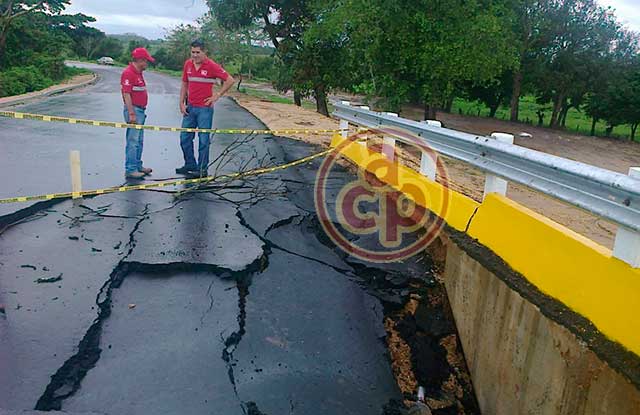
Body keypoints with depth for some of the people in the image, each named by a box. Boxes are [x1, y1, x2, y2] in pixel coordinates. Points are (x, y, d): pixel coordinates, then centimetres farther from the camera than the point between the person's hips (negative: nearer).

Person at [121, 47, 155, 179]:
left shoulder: (138, 73, 16)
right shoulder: (128, 73, -14)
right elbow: (126, 95, -19)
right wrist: (131, 114, -23)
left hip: (140, 110, 10)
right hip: (134, 110, -10)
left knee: (139, 141, 16)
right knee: (133, 141, -7)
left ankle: (137, 166, 27)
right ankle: (130, 170, -3)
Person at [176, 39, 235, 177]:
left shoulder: (211, 66, -8)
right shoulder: (188, 64, 8)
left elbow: (230, 80, -6)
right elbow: (184, 84, 16)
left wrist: (217, 95, -6)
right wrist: (182, 103, 9)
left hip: (205, 108, -6)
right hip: (190, 107, 6)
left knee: (204, 139, -1)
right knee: (185, 137, 10)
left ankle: (202, 169, 9)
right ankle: (190, 165, 24)